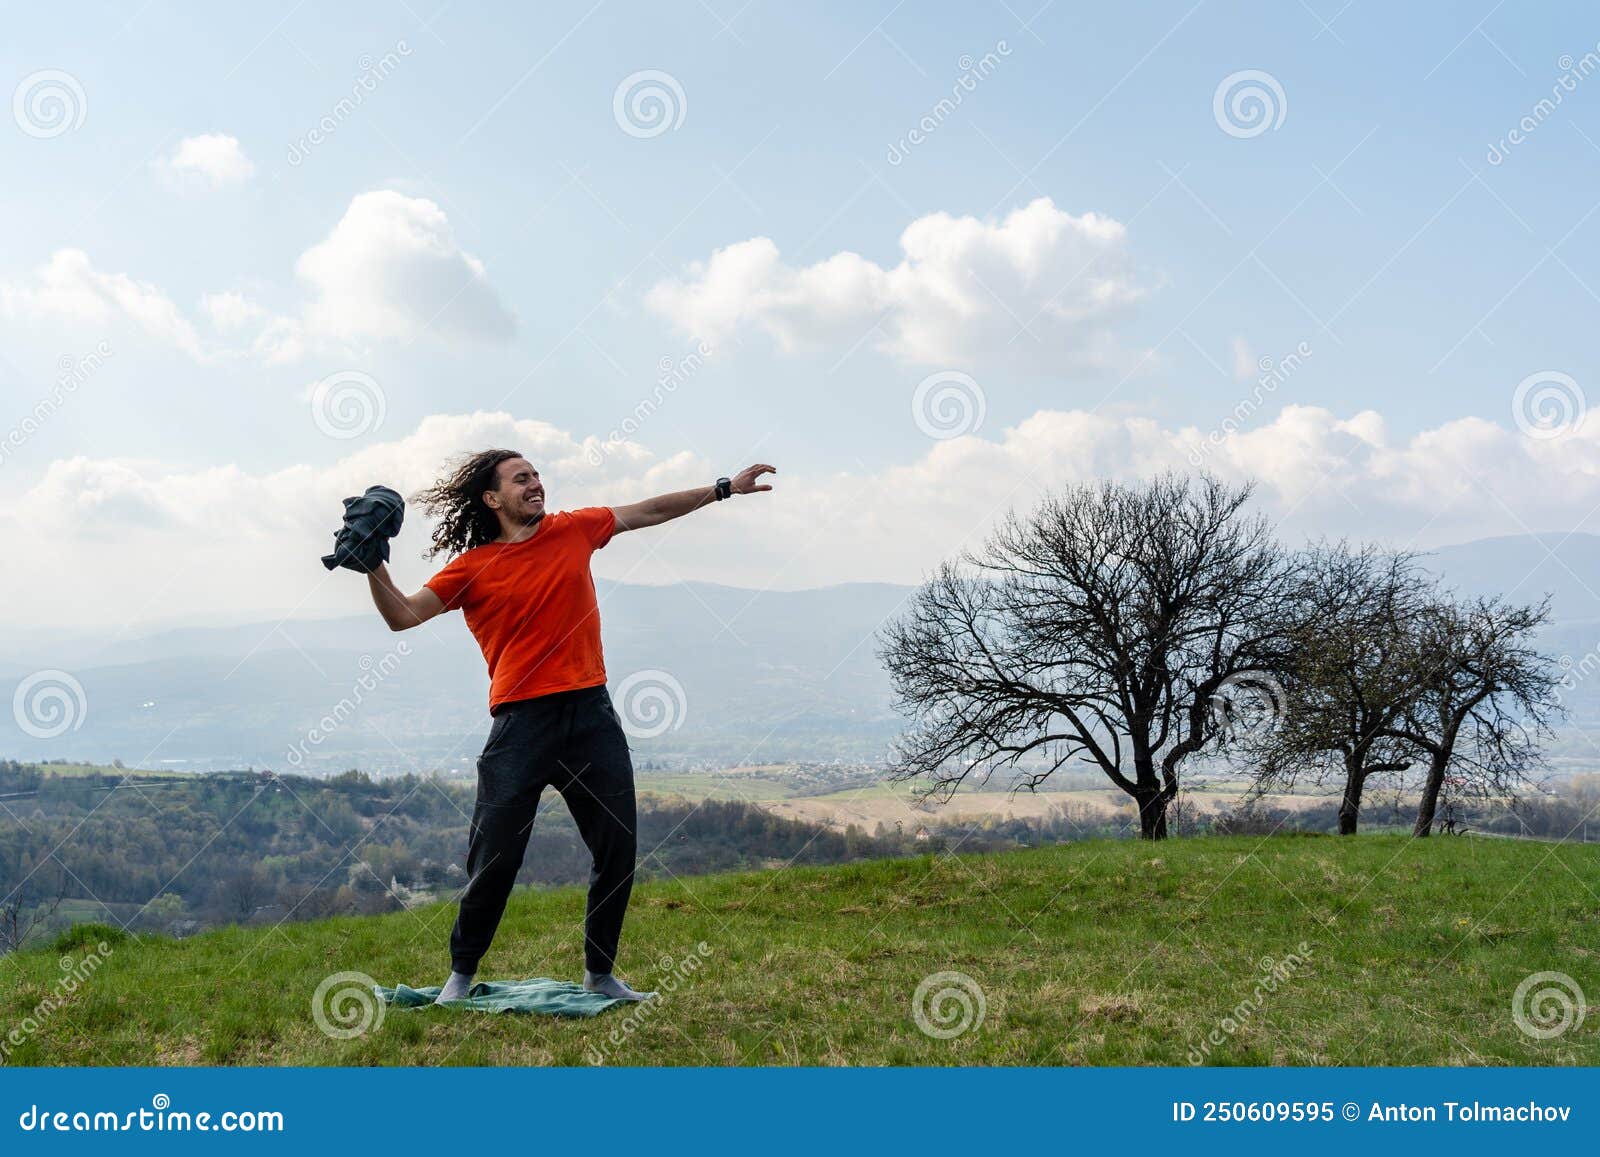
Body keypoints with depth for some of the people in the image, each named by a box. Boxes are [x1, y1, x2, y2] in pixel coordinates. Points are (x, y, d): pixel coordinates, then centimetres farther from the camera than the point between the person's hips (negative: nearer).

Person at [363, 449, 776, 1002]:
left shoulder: (573, 530, 10)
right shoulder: (472, 567, 0)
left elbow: (651, 511, 19)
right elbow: (403, 615, -3)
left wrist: (725, 488, 21)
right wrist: (375, 568, -19)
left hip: (590, 711, 4)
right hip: (521, 720, -3)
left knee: (618, 851, 6)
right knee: (495, 857, -2)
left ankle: (600, 973, 22)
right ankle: (461, 973, 17)